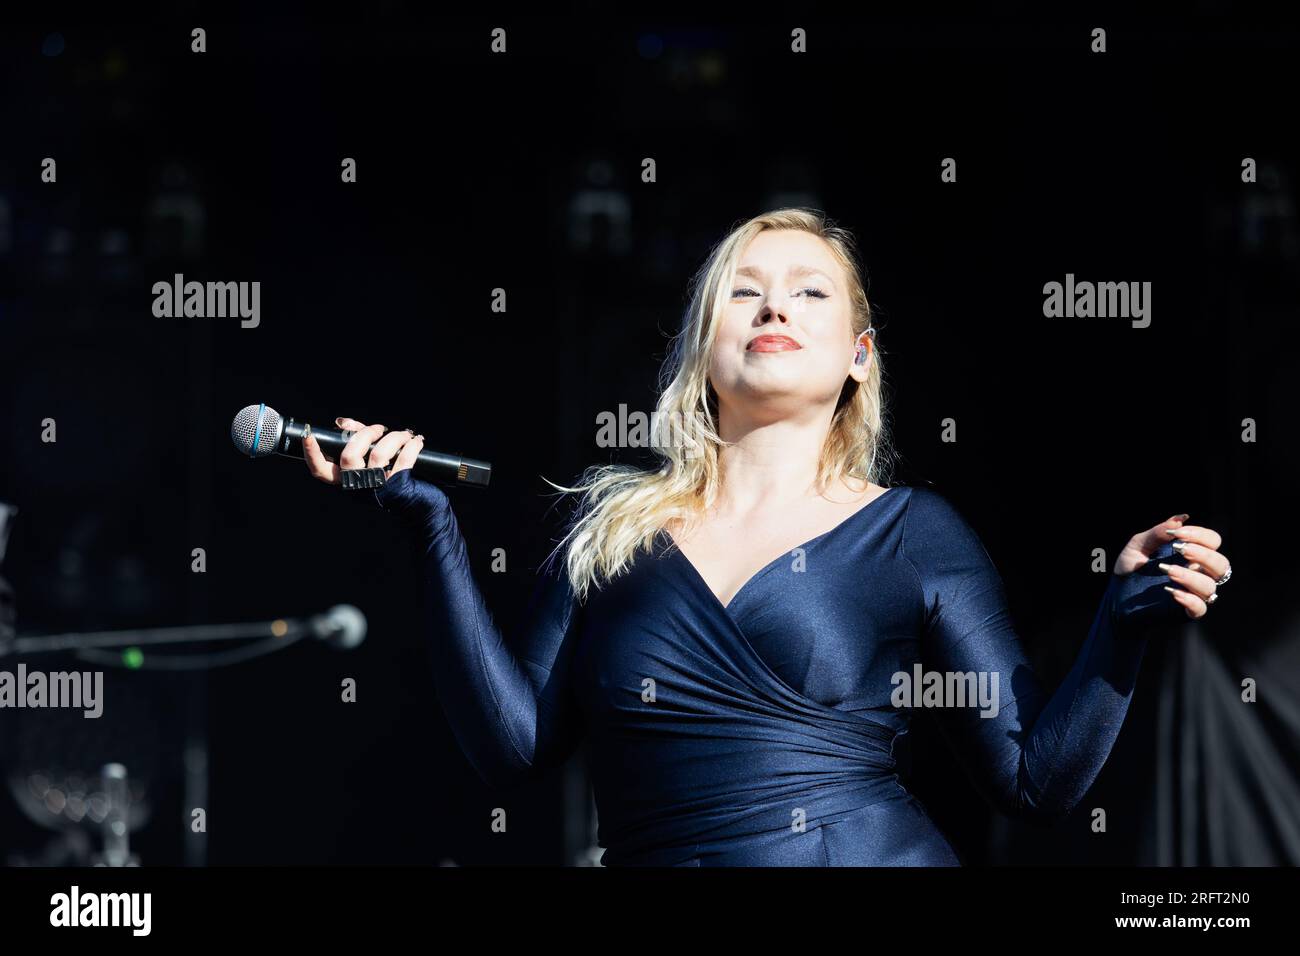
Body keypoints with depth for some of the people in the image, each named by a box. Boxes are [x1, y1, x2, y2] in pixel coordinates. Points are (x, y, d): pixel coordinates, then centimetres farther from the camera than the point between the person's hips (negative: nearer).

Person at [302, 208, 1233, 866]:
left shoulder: (913, 532, 7)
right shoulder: (616, 523, 12)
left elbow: (1038, 777, 5)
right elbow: (516, 744, 6)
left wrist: (1123, 625, -9)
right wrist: (436, 532, 3)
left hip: (876, 850, -1)